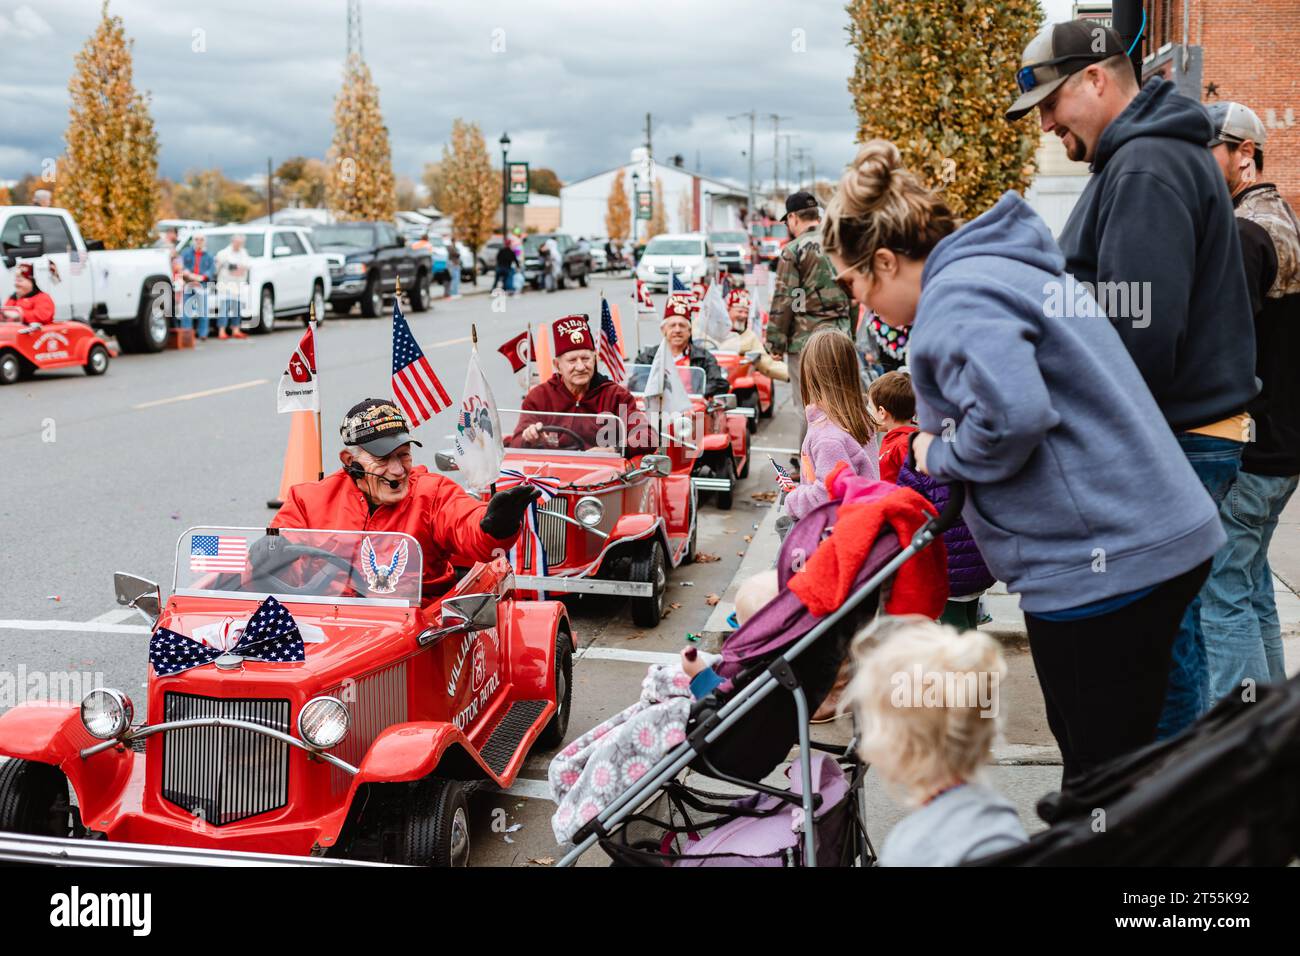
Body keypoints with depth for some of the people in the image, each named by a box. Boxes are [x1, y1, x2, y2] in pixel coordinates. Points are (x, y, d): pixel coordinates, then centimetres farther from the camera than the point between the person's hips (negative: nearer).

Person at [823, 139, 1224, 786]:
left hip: (1101, 563, -10)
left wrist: (939, 455, -9)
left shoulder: (957, 297, -15)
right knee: (1105, 766, 22)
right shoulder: (1007, 267, 17)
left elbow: (1010, 417, -28)